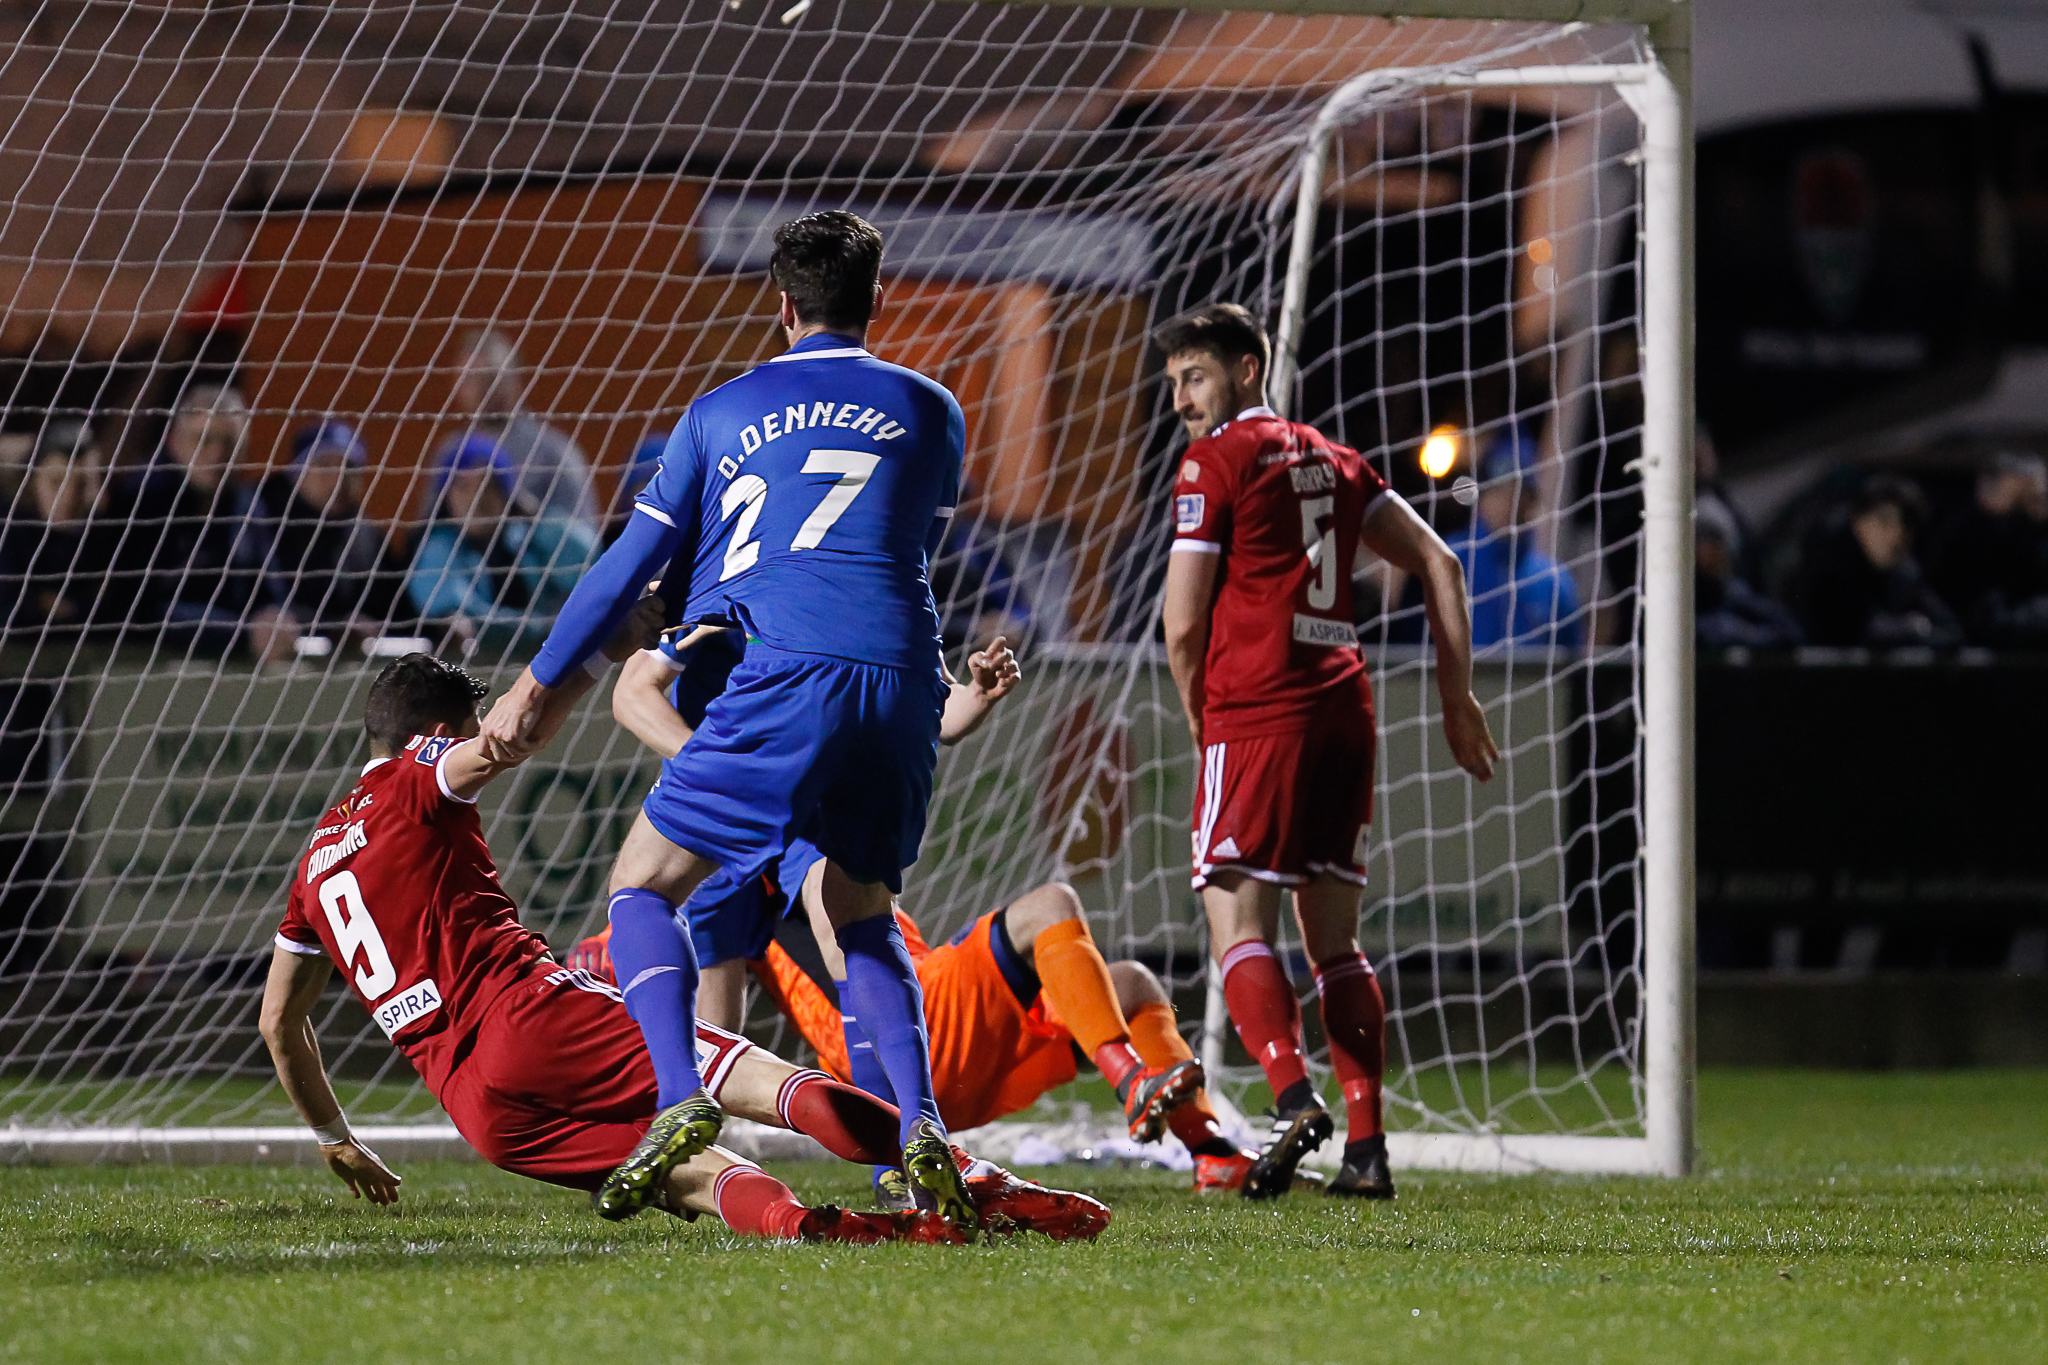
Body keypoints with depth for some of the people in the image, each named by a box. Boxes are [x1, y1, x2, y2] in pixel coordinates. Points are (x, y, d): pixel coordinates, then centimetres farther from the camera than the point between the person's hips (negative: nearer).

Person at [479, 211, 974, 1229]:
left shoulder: (723, 412, 14)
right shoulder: (930, 413, 19)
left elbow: (633, 564, 16)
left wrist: (537, 687, 23)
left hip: (780, 679, -3)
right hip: (901, 683, 3)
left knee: (643, 886, 7)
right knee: (862, 914, 21)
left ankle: (680, 1098, -17)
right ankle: (920, 1121, -1)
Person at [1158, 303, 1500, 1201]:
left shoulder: (1216, 461, -1)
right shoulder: (1332, 461, 19)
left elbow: (1183, 628, -4)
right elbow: (1437, 565, 18)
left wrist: (1200, 724, 11)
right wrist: (1458, 695, 19)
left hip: (1258, 710, -7)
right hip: (1344, 706, 7)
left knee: (1236, 920, -9)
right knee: (1334, 935, 10)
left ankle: (1292, 1095, -30)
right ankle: (1366, 1146, 3)